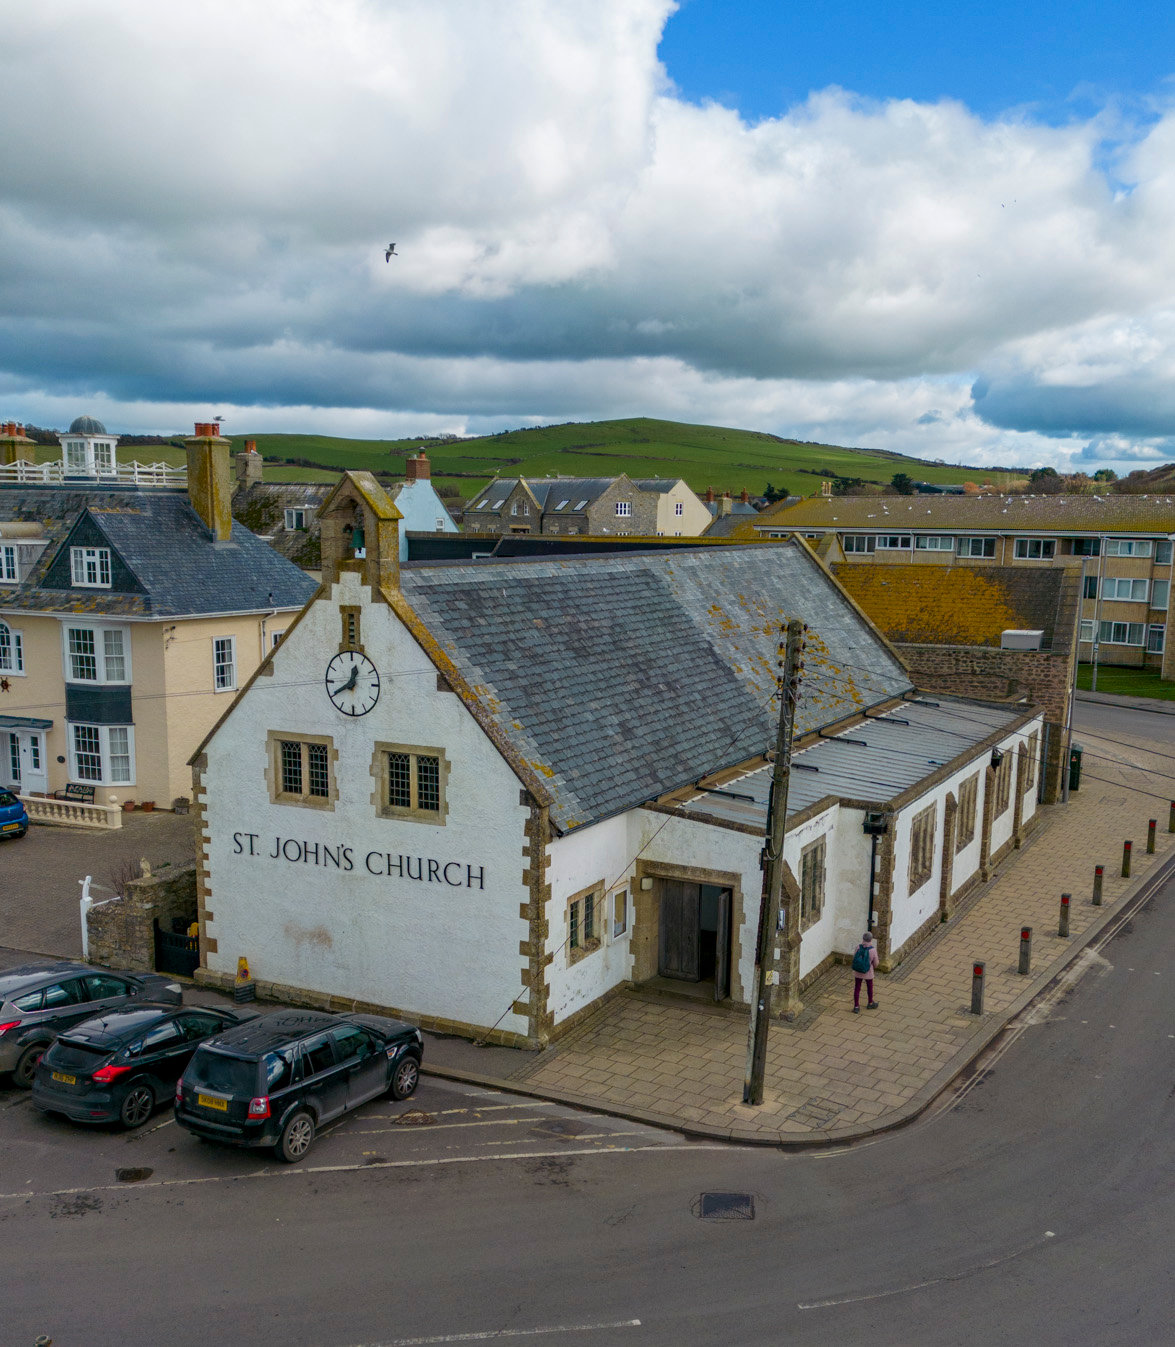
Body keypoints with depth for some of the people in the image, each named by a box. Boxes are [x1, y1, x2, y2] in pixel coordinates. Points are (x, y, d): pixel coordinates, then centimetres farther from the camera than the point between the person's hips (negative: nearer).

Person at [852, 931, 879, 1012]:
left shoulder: (858, 947, -18)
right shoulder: (873, 950, -24)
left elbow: (854, 958, -6)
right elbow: (875, 963, -12)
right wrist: (874, 968, 11)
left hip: (858, 972, 1)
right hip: (868, 973, -1)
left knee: (857, 988, 16)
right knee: (870, 987, 23)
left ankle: (856, 1007, 22)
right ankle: (870, 1003, 44)